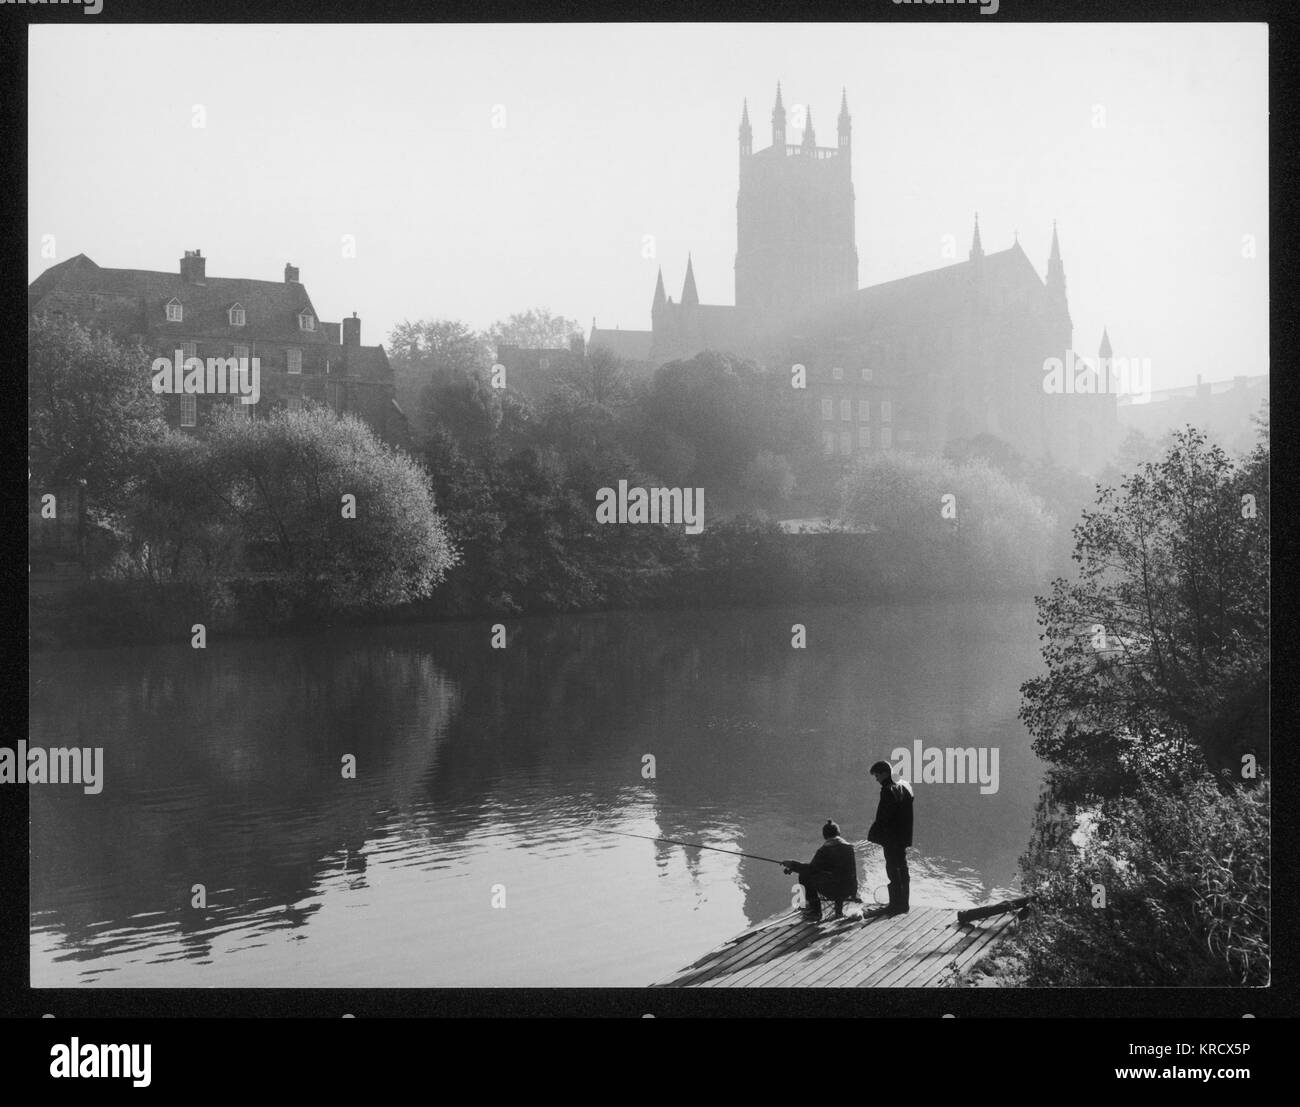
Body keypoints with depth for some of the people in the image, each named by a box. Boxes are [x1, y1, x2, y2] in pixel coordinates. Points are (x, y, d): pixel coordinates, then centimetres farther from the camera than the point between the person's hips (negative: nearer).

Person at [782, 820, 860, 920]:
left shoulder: (825, 850, -11)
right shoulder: (850, 847, 6)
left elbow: (811, 869, -9)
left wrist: (792, 865, 3)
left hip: (833, 891, -6)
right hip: (850, 891, 6)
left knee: (805, 876, 10)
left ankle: (814, 910, 16)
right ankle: (839, 909, 33)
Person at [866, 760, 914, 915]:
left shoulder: (888, 791, -19)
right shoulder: (904, 785, 9)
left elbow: (882, 817, -20)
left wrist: (873, 835, -10)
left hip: (891, 838, -9)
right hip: (904, 836, 9)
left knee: (893, 870, -3)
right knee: (902, 869, 16)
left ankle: (896, 904, 0)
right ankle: (904, 903, 24)